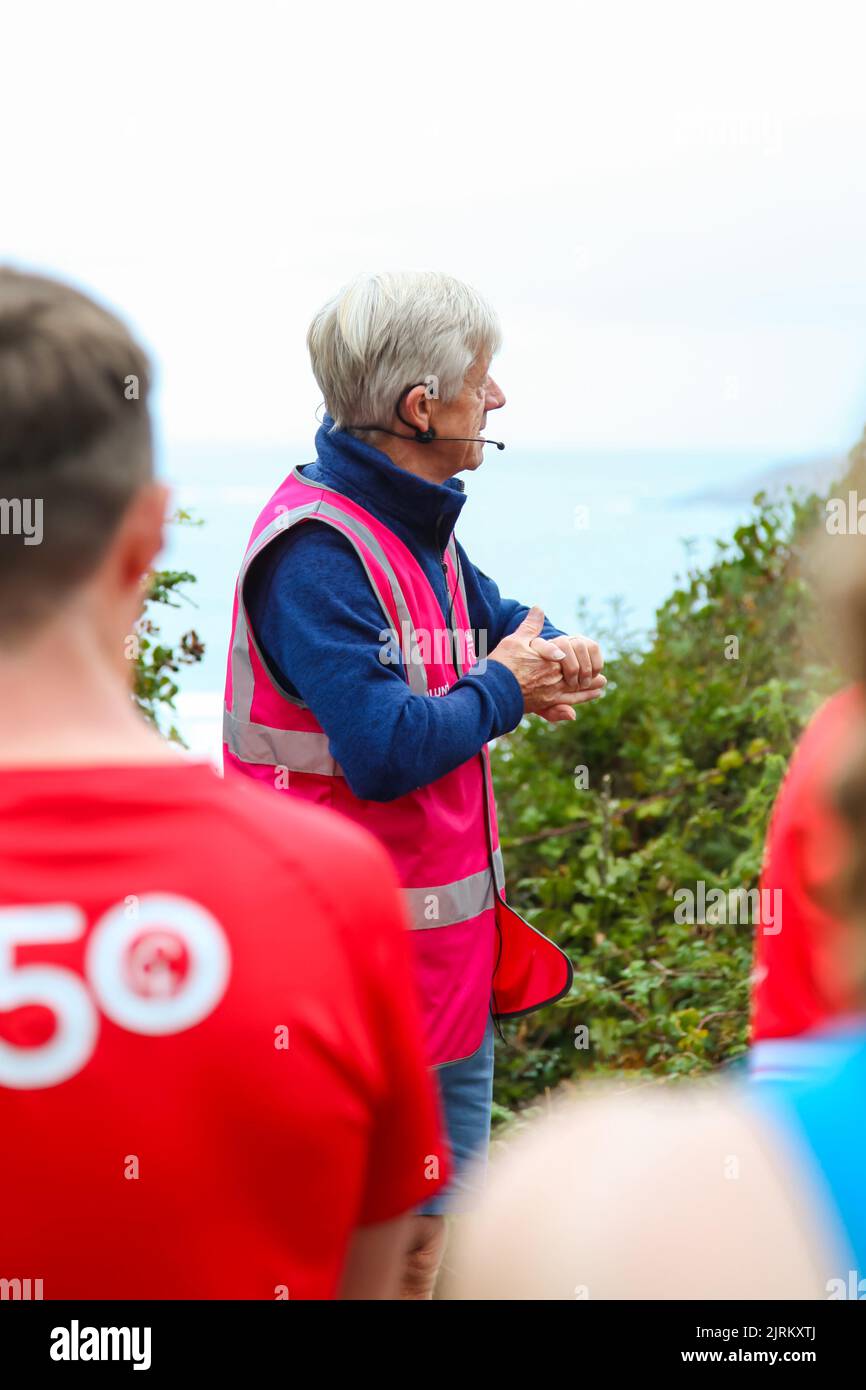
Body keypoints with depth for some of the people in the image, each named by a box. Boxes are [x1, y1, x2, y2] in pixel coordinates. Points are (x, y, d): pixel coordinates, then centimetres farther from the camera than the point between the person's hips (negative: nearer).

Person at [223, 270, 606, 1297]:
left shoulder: (418, 527, 9)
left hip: (449, 937, 9)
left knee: (435, 1217, 19)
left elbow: (504, 624, 23)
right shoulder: (315, 549, -21)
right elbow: (386, 750, -28)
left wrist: (559, 657, -1)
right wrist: (505, 690, -11)